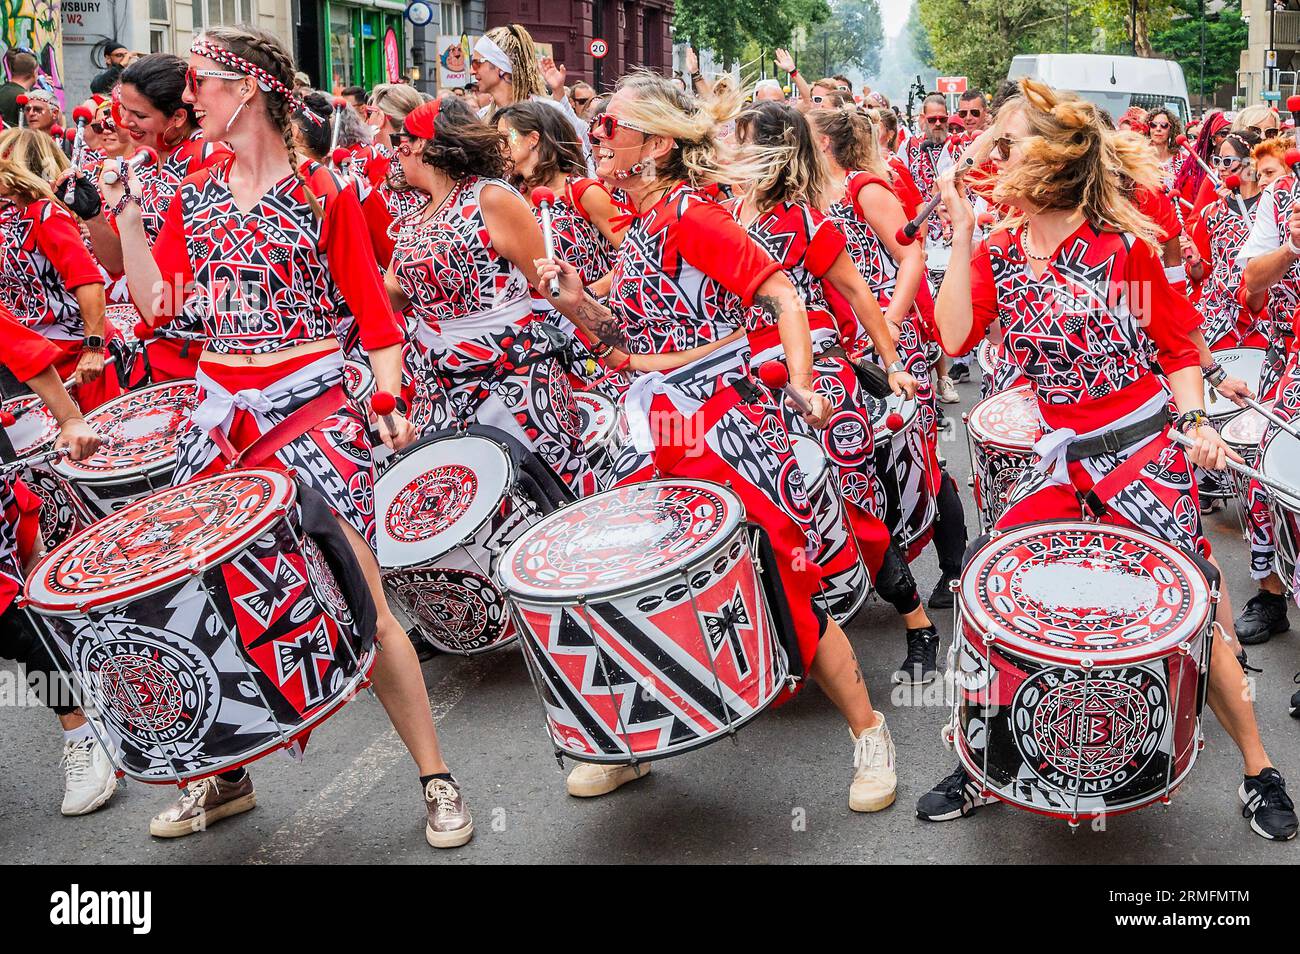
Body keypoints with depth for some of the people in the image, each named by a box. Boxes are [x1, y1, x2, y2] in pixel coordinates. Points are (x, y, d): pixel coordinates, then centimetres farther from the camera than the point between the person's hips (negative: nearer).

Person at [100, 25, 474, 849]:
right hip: (219, 413, 6)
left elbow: (373, 310, -3)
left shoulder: (323, 191, -2)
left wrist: (390, 399, -14)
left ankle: (437, 781, 4)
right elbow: (158, 302, 7)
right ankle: (223, 775, 27)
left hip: (312, 409, -5)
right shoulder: (192, 197, 12)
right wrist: (125, 214, 3)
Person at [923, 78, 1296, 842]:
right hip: (1065, 456, 4)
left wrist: (1195, 421, -15)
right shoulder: (998, 253, 4)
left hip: (1146, 447, -4)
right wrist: (961, 235, -9)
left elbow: (1178, 346, -1)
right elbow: (956, 337, -9)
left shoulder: (1123, 244, -7)